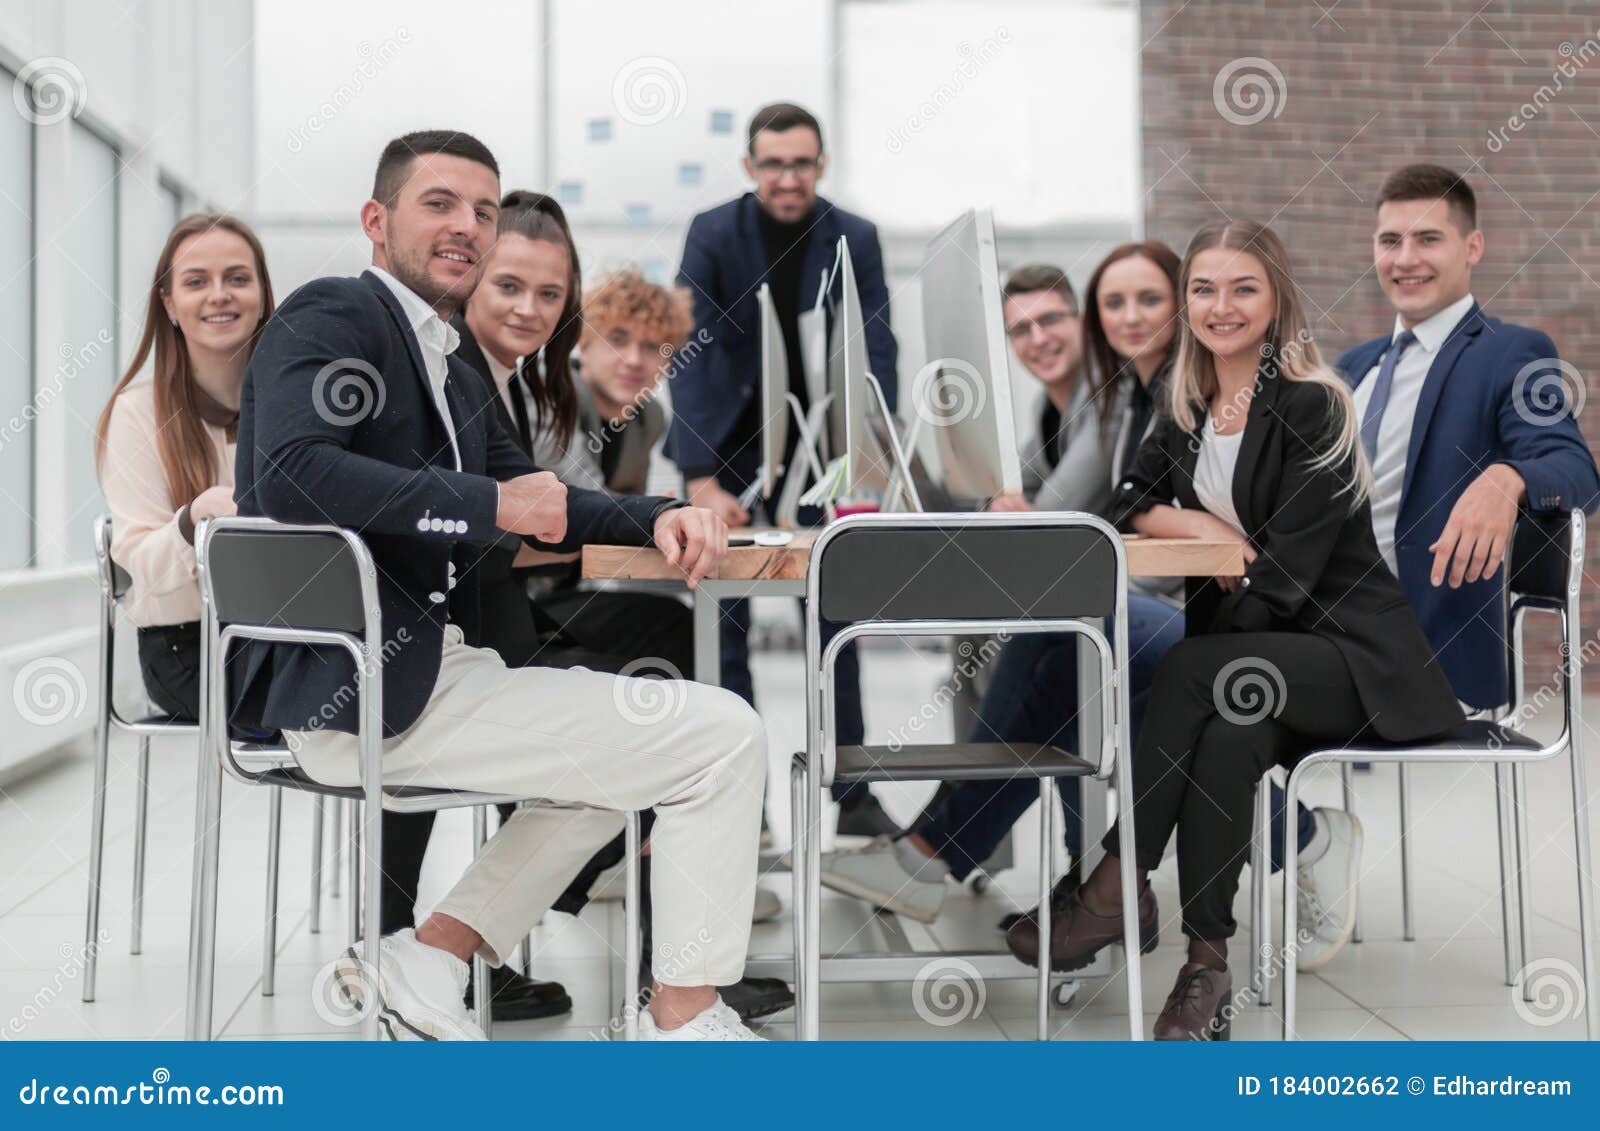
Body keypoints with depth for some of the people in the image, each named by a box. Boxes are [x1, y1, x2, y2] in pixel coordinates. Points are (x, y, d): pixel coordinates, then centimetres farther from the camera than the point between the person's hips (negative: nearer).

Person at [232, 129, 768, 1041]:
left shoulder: (450, 372, 20)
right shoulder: (335, 316, -7)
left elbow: (533, 496, 24)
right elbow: (290, 471, -24)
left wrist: (658, 518, 5)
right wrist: (489, 504, -20)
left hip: (413, 670, 10)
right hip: (364, 684, -10)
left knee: (626, 740, 30)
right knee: (726, 737, -7)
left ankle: (429, 961, 17)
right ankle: (684, 1019, 6)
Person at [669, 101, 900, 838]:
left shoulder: (855, 240, -7)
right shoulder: (713, 234, -11)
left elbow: (876, 358, -10)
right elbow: (689, 356, -18)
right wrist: (700, 481, -27)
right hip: (726, 441, -1)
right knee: (722, 615, -5)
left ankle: (853, 792, 10)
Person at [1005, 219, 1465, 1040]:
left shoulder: (1311, 405, -12)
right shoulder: (1192, 406, 11)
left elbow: (1287, 576, -16)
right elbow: (1125, 499, 9)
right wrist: (1210, 526, -8)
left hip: (1353, 653, -5)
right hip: (1254, 655, 5)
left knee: (1193, 670, -31)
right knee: (1229, 735, -31)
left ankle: (1117, 888, -23)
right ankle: (1206, 962, -28)